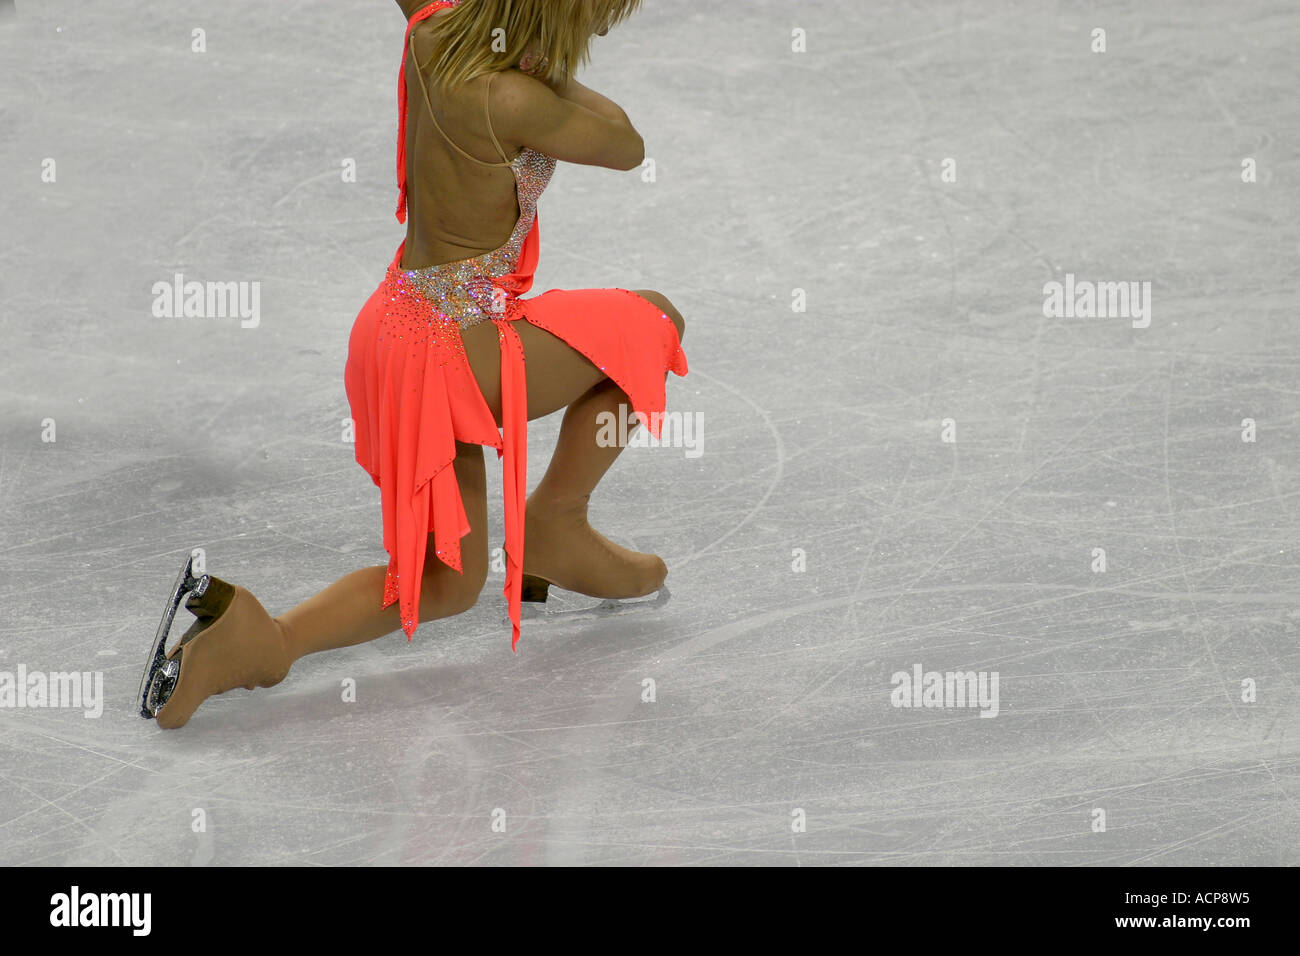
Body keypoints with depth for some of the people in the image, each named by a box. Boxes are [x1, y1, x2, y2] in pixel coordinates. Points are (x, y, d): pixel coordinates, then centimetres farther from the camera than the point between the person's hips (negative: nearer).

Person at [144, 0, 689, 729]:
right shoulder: (510, 101, -24)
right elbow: (628, 147, -5)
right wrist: (547, 72, 4)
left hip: (398, 328, 9)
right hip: (456, 349, -9)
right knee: (653, 320, 12)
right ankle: (555, 521, 12)